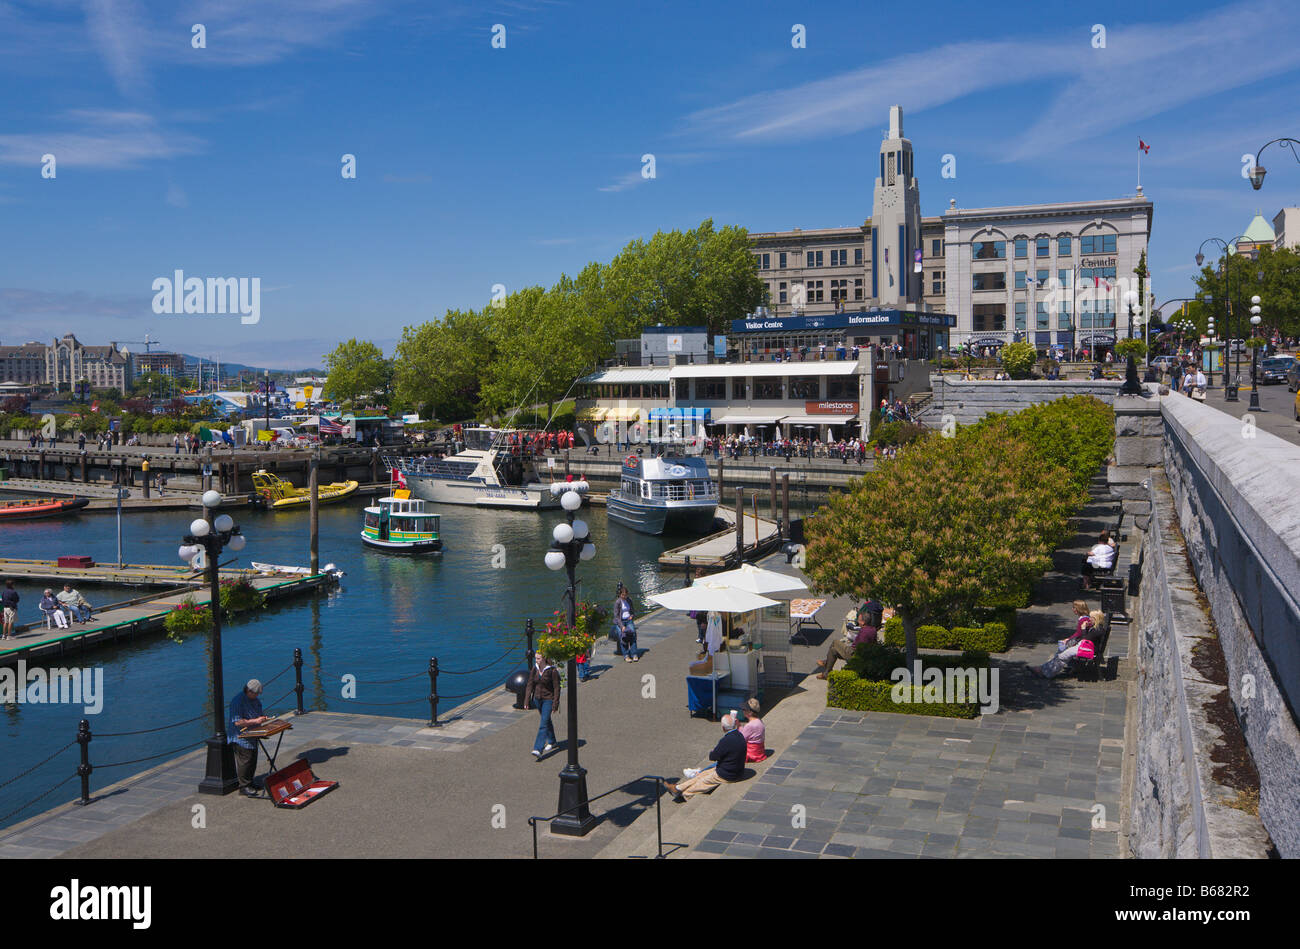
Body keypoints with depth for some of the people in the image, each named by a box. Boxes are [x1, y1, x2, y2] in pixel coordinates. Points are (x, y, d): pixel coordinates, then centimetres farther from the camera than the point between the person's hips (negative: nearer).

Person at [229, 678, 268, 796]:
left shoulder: (255, 700, 9)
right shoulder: (237, 701, -21)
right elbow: (237, 722, -25)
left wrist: (263, 717, 3)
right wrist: (255, 721, -27)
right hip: (241, 738, -9)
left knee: (253, 760, 14)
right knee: (245, 761, -5)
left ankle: (249, 783, 26)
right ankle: (244, 787, 3)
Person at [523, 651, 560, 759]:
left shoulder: (552, 671, -16)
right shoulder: (534, 669, 0)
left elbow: (557, 688, -12)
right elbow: (530, 685, 3)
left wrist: (555, 704, -13)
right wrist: (527, 700, -3)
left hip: (548, 699, -6)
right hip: (538, 698, 6)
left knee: (544, 723, -12)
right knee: (546, 721, 21)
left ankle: (538, 749, -18)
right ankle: (552, 742, 40)